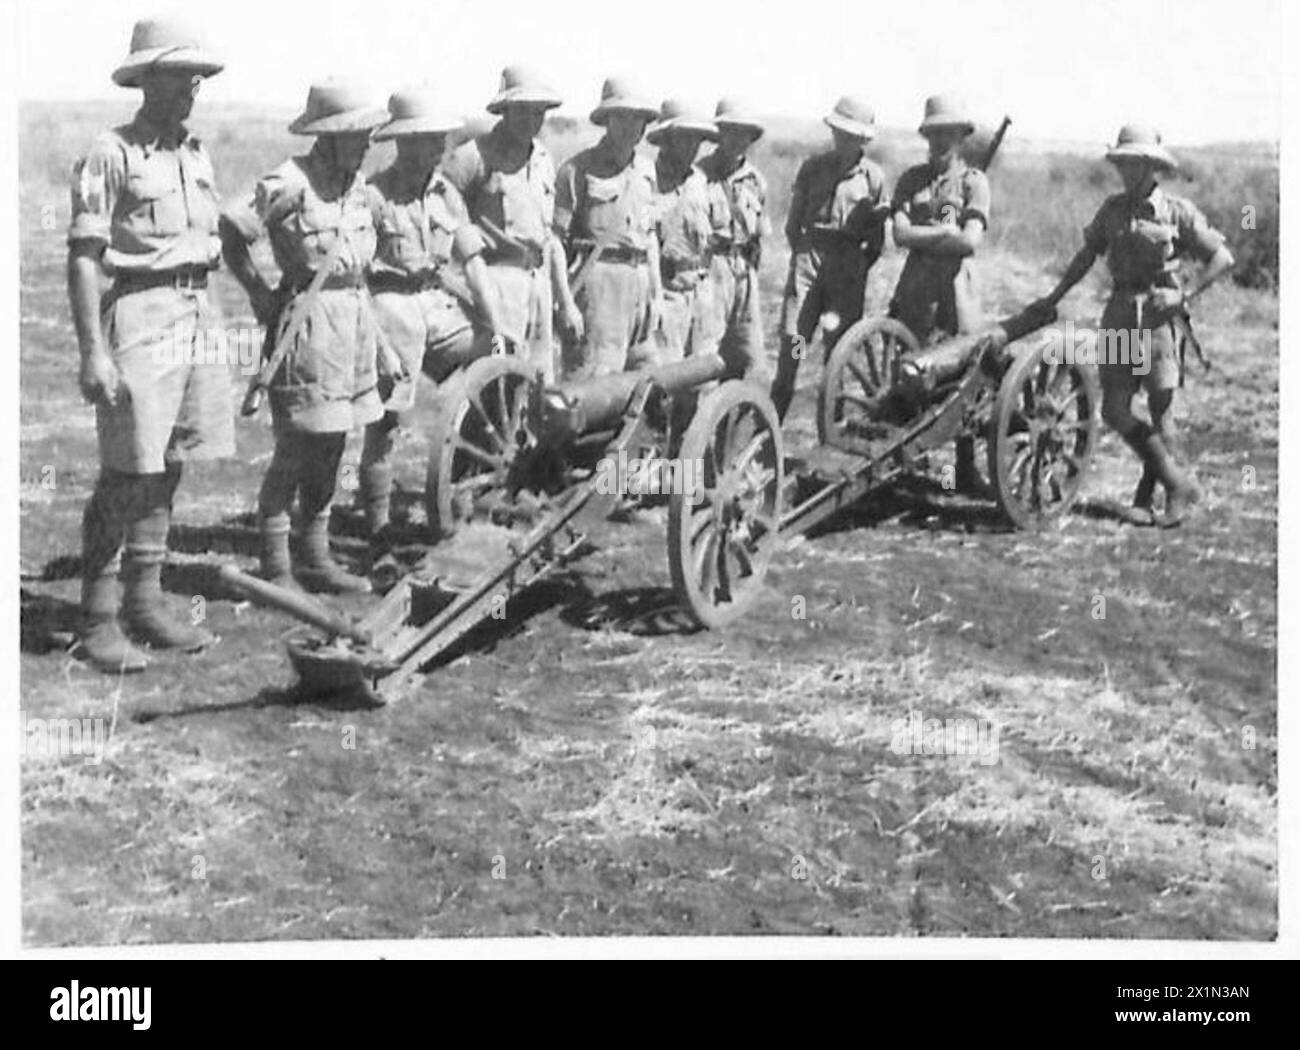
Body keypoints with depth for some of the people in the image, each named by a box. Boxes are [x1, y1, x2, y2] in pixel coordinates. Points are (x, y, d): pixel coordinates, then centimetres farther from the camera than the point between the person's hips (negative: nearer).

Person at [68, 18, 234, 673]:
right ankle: (97, 621, 2)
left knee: (167, 470, 10)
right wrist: (92, 352, -17)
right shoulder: (111, 155, -7)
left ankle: (146, 603, 19)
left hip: (198, 316, 7)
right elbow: (83, 258, -11)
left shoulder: (197, 156, 15)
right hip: (141, 315, -7)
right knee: (127, 475, -6)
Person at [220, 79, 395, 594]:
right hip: (309, 317, -8)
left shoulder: (356, 181, 10)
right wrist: (261, 296, -12)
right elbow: (231, 233, -12)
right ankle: (274, 566, 6)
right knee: (298, 445, -4)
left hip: (354, 314, 8)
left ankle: (315, 557, 22)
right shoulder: (289, 184, -14)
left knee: (331, 444, 12)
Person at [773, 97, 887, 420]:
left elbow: (877, 238, 8)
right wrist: (803, 254, 3)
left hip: (850, 264, 0)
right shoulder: (812, 168, 7)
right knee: (792, 341, -6)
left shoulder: (873, 177, 4)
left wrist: (861, 266, 0)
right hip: (809, 256, 1)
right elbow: (792, 224, 11)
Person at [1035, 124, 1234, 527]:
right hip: (1120, 316, 4)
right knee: (1114, 412, -4)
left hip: (1160, 316, -4)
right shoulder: (1113, 209, 9)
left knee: (1159, 413, 0)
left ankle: (1147, 495, 15)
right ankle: (1179, 484, 8)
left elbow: (1223, 257, -2)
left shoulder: (1178, 211, -3)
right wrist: (1054, 297, 17)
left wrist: (1187, 296, -10)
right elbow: (1086, 255, 20)